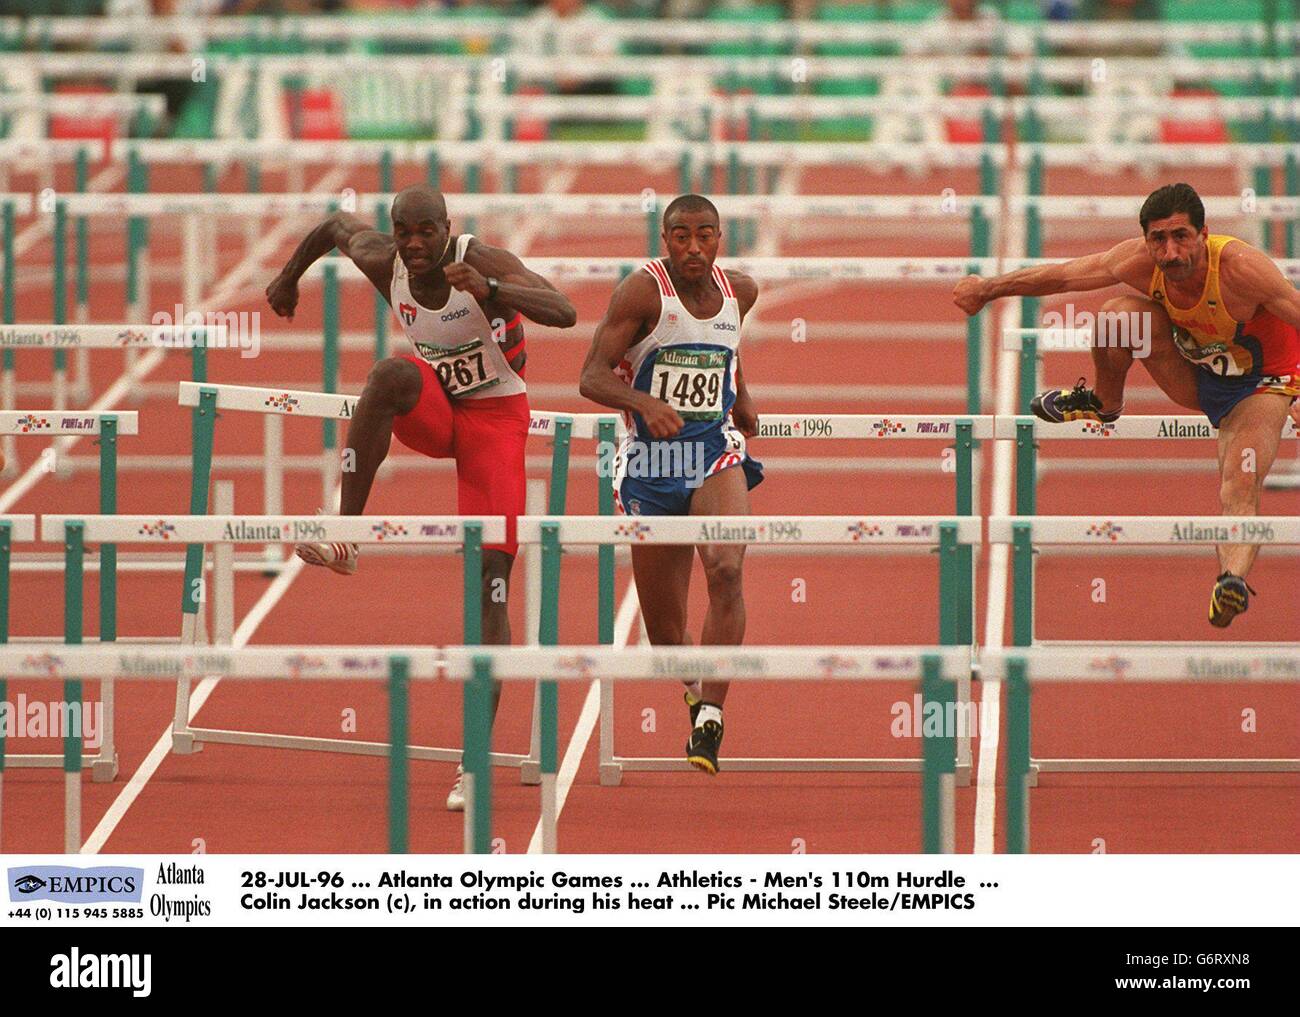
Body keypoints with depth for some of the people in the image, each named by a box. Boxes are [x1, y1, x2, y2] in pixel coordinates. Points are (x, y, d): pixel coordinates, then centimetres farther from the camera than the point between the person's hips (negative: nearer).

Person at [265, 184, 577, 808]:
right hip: (435, 411, 3)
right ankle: (344, 536, -30)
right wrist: (291, 276, 28)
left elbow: (564, 313, -38)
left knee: (491, 580, -11)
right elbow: (337, 224, 12)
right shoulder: (384, 262, -11)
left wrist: (488, 291, -53)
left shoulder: (484, 262, -24)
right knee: (392, 374, -35)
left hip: (495, 419, -3)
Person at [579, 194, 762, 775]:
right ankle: (695, 690, 40)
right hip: (650, 464, -2)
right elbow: (591, 378, -18)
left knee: (726, 572, -28)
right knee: (663, 627, 5)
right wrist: (646, 402, -34)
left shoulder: (738, 292, 5)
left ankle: (711, 718, -27)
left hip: (716, 453, 2)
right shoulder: (643, 291, -10)